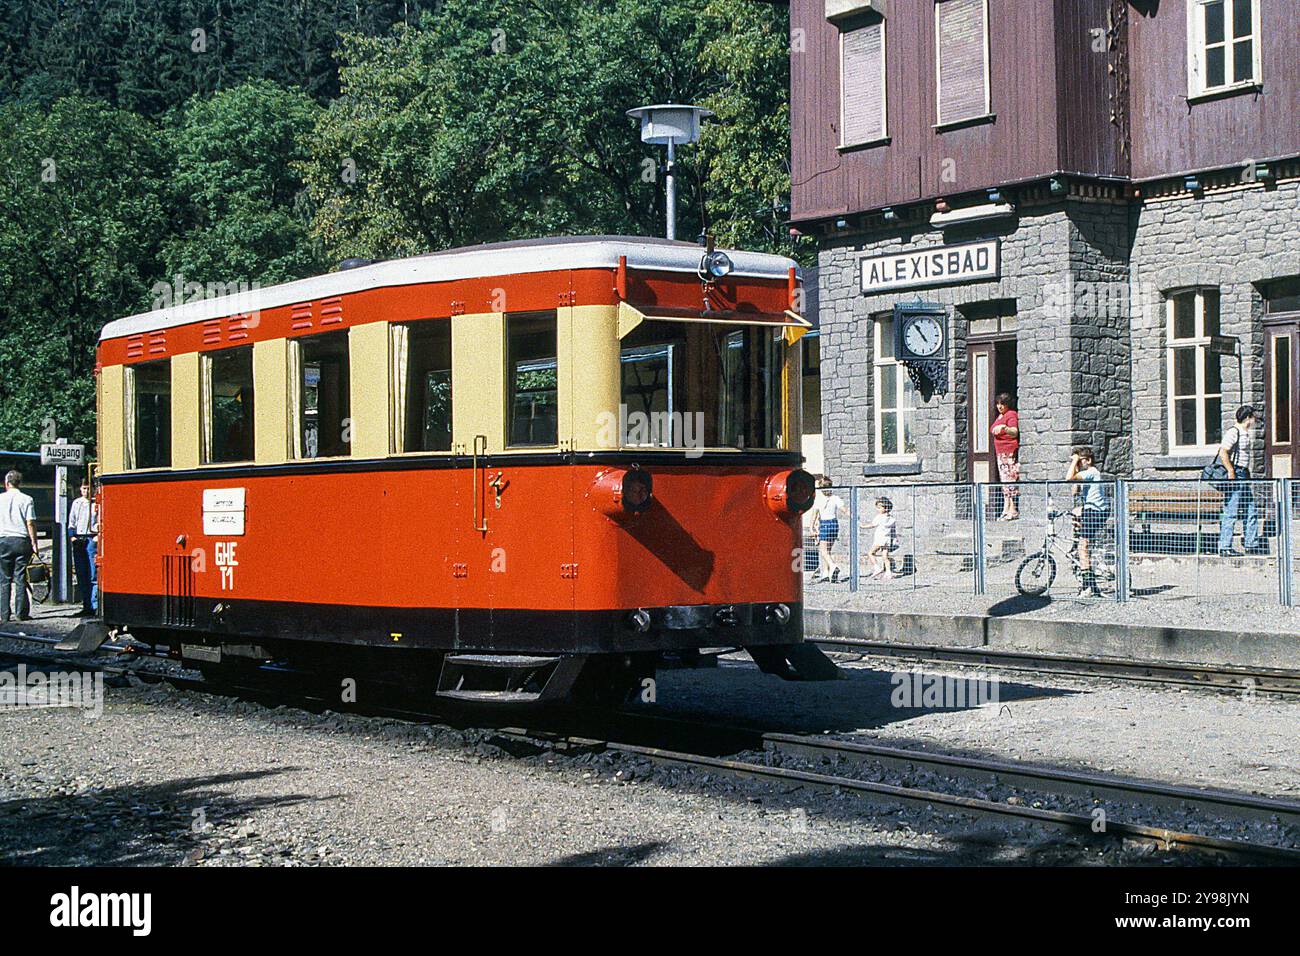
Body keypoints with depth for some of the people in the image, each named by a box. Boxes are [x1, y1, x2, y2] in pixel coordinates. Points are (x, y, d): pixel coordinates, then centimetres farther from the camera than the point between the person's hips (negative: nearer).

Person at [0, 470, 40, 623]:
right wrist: (34, 543, -2)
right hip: (22, 541, -1)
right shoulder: (26, 499, -1)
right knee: (21, 579, 4)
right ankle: (21, 612, 3)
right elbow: (30, 523, -5)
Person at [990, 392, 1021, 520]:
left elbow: (1015, 432, -23)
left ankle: (1013, 510, -13)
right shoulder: (1000, 416, 19)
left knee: (1011, 479, -11)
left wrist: (1004, 428, -37)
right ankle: (1006, 510, 12)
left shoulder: (1011, 415, -8)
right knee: (1004, 481, 9)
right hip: (1000, 452, 10)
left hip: (1010, 452, -10)